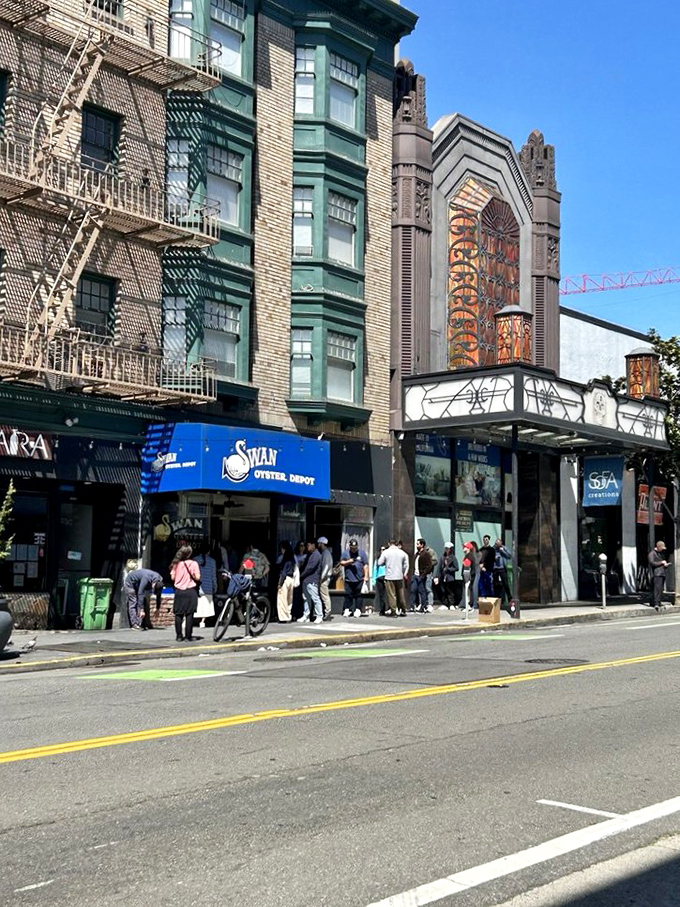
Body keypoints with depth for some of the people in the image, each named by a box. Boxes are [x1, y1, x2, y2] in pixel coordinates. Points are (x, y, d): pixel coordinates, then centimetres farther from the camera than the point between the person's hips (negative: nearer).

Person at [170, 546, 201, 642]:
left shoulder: (176, 564, 1)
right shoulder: (194, 563, -5)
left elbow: (173, 577, 3)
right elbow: (197, 577, -9)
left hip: (179, 591, 2)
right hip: (191, 591, -2)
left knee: (178, 614, 8)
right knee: (189, 614, 1)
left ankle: (179, 636, 8)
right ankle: (188, 636, 0)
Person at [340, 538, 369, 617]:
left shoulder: (362, 552, 4)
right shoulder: (345, 553, 7)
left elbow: (365, 565, 3)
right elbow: (341, 563, 9)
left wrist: (366, 576, -3)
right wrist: (348, 562, -10)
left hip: (359, 579, -1)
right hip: (348, 578, 1)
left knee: (358, 595, 1)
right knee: (348, 595, 1)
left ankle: (358, 610, 9)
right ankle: (347, 610, 10)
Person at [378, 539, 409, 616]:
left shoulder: (385, 552, -5)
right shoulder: (402, 552, 4)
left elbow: (379, 563, -2)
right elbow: (406, 565, 6)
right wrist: (404, 573, 16)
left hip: (389, 577, -3)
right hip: (399, 576, 3)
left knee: (391, 595, -1)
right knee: (401, 594, 12)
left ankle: (393, 611, -5)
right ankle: (403, 611, 18)